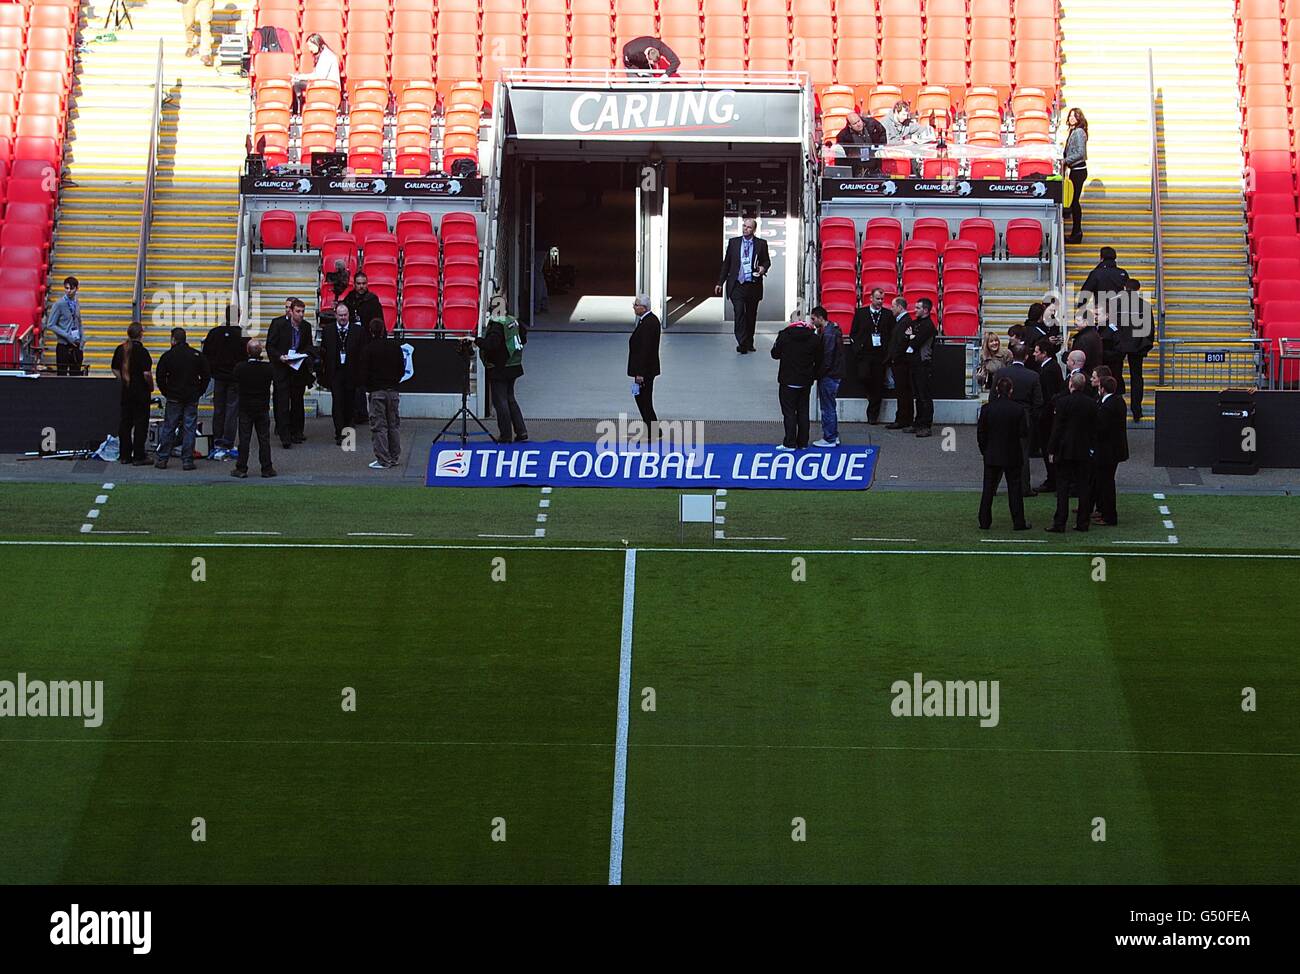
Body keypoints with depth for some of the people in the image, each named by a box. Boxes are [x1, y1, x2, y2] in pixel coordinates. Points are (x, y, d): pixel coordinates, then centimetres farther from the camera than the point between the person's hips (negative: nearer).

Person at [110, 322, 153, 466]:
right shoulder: (142, 351, -17)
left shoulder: (120, 349, 4)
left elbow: (115, 369, 11)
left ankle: (125, 455, 16)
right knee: (141, 423, 0)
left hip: (126, 390, 6)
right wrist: (151, 386, -3)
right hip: (141, 391, -6)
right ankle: (139, 457, 0)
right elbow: (147, 374, -19)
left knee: (125, 422, 12)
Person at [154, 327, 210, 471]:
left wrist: (166, 393, 10)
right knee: (189, 429, 2)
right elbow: (206, 375, 4)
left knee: (168, 428, 6)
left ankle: (162, 459, 7)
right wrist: (199, 392, 12)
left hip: (173, 398, -1)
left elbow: (160, 378, -2)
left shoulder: (167, 356, -4)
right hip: (192, 399, 1)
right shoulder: (197, 355, 0)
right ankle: (187, 460, 0)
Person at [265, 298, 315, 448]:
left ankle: (296, 431, 21)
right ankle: (285, 436, -11)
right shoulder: (278, 324, -8)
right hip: (281, 368, -4)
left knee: (297, 401, 11)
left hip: (299, 368, 4)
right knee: (283, 401, -9)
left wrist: (304, 354, -8)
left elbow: (309, 346, 14)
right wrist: (280, 357, -21)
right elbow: (270, 346, -5)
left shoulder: (306, 327, 3)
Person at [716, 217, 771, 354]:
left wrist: (763, 268, -12)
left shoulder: (761, 244, 5)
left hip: (753, 285, 1)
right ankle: (742, 343, -17)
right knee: (739, 313, -14)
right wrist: (720, 282, 7)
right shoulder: (733, 242, 7)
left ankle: (749, 343, 21)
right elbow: (726, 263, 10)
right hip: (737, 285, -1)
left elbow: (767, 261, 12)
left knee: (751, 315, 9)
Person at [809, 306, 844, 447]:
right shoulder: (833, 329, 11)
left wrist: (818, 374, -13)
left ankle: (829, 439, 4)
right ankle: (834, 437, 24)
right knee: (830, 407, 17)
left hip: (828, 376, -10)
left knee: (827, 408, -2)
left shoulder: (828, 334, -20)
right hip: (835, 374, 10)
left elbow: (827, 359, -21)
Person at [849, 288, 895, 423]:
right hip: (864, 353, 0)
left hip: (880, 354, 0)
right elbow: (853, 333, 8)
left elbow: (893, 335, 7)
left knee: (878, 385, 0)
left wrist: (888, 351, -4)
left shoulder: (888, 314, 7)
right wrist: (857, 347, -6)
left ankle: (873, 415, 6)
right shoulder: (860, 313, 7)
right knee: (864, 377, -19)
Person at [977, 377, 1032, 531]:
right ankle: (1019, 523, 8)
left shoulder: (986, 408, -8)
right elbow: (1024, 433, -9)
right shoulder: (1018, 409, -12)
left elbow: (980, 433, -3)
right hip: (1012, 455, -1)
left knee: (988, 489, 10)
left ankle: (985, 522, 10)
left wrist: (984, 450, 9)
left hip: (991, 455, 1)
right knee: (1014, 489, 7)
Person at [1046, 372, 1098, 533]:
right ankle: (1082, 522, 9)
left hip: (1065, 451, -3)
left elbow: (1057, 428, -9)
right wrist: (1091, 446, 15)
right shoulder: (1092, 404, 1)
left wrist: (1051, 450, -3)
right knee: (1085, 487, 8)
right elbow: (1094, 428, 5)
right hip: (1085, 452, 4)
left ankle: (1059, 523, -4)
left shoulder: (1063, 402, -11)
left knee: (1062, 487, -1)